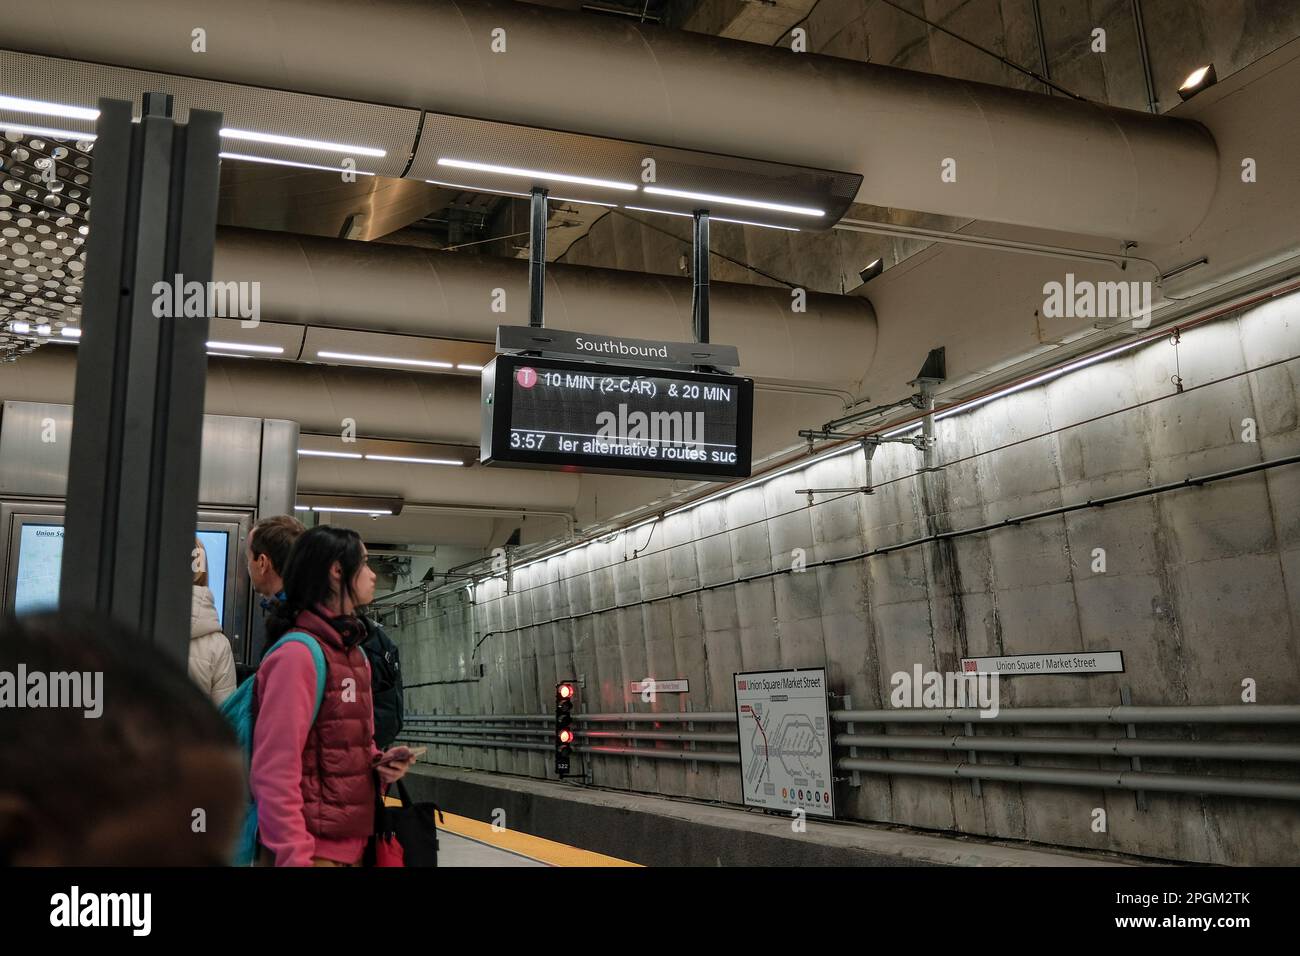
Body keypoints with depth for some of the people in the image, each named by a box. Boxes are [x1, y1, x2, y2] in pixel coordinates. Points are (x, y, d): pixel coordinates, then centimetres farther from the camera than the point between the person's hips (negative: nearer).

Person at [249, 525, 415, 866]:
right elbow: (275, 772, -21)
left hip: (352, 841, 9)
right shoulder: (298, 654, -17)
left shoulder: (356, 654, 11)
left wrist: (379, 762, 2)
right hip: (312, 848, -8)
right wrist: (295, 859, -22)